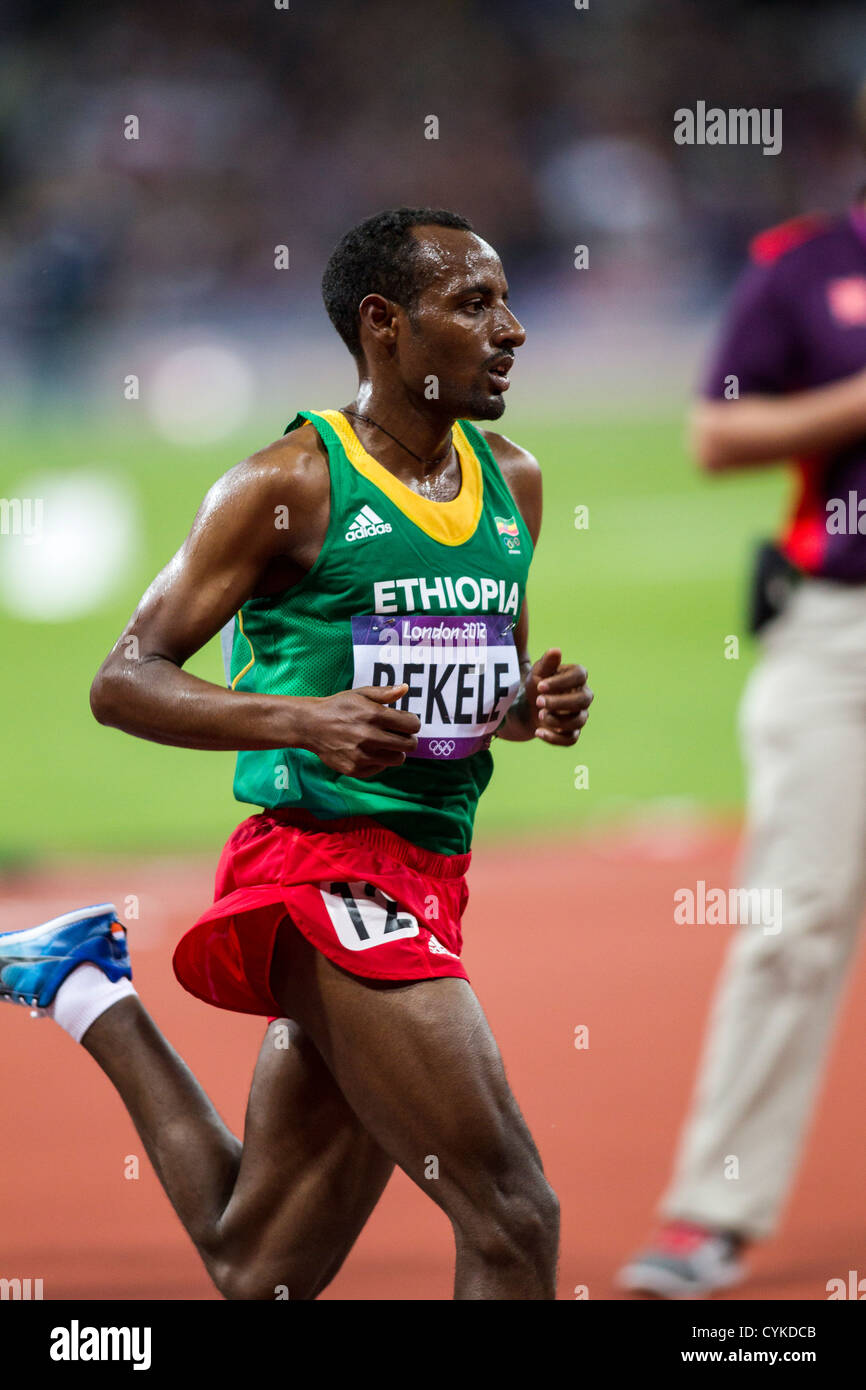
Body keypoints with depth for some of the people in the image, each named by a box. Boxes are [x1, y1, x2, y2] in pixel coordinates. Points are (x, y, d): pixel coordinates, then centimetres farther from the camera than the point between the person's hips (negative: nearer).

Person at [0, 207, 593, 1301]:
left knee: (256, 1268, 15)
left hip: (430, 877, 8)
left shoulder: (512, 482, 13)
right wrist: (306, 720, -22)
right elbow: (121, 681, -7)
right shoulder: (289, 487, -7)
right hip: (321, 871, -8)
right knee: (510, 1215, -17)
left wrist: (534, 707, 3)